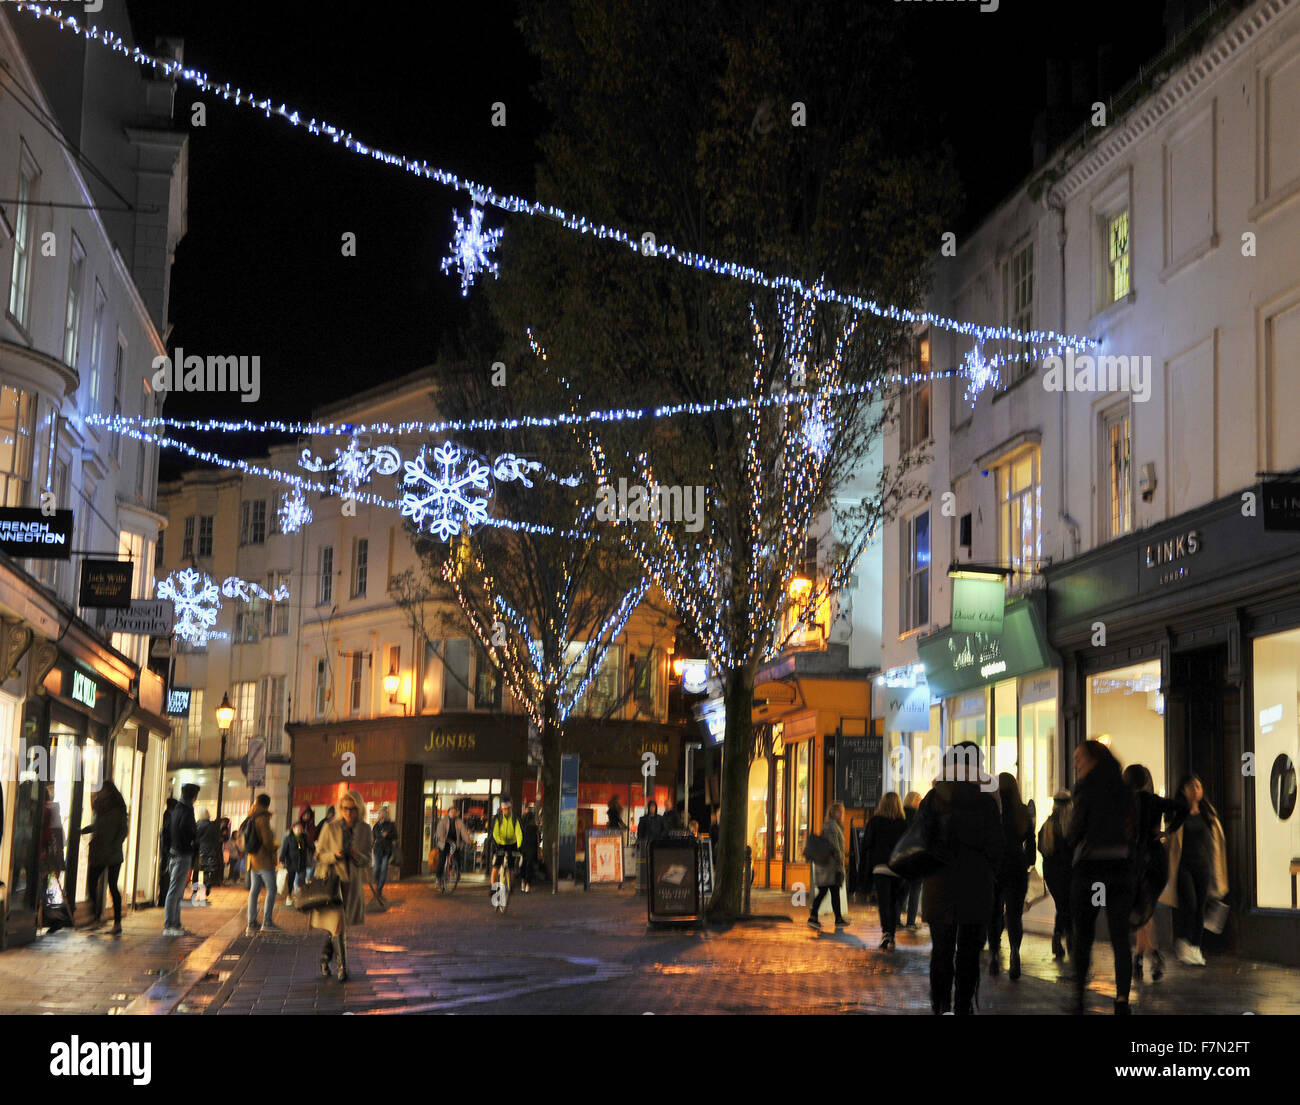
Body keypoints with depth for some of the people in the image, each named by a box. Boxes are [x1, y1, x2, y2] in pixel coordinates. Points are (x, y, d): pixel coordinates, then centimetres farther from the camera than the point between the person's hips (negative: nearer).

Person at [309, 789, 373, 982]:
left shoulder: (365, 830, 2)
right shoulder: (330, 828, -6)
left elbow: (368, 861, 6)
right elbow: (318, 855, 0)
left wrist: (358, 856, -16)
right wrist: (334, 855, -20)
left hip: (352, 884, 3)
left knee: (334, 926, 11)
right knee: (337, 923, -12)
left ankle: (325, 959, 32)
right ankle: (343, 966, -1)